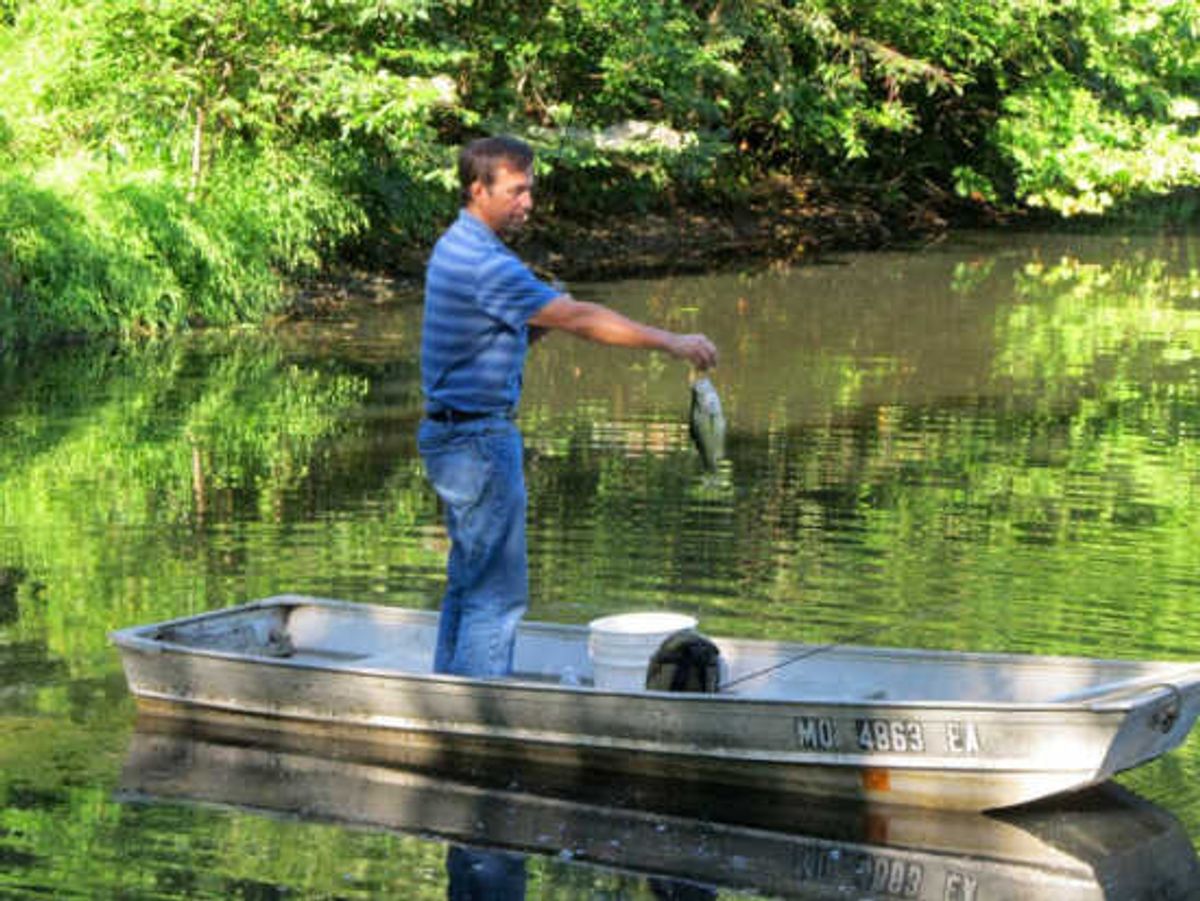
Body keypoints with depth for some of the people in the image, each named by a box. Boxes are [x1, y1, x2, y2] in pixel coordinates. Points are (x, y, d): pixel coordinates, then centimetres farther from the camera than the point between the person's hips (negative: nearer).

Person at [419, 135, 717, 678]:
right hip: (478, 439, -11)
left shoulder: (454, 247, 12)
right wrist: (671, 344, -18)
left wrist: (535, 324, -1)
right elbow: (582, 319, -22)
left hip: (454, 434, 11)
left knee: (469, 582, 16)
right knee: (498, 591, -7)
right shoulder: (486, 264, -20)